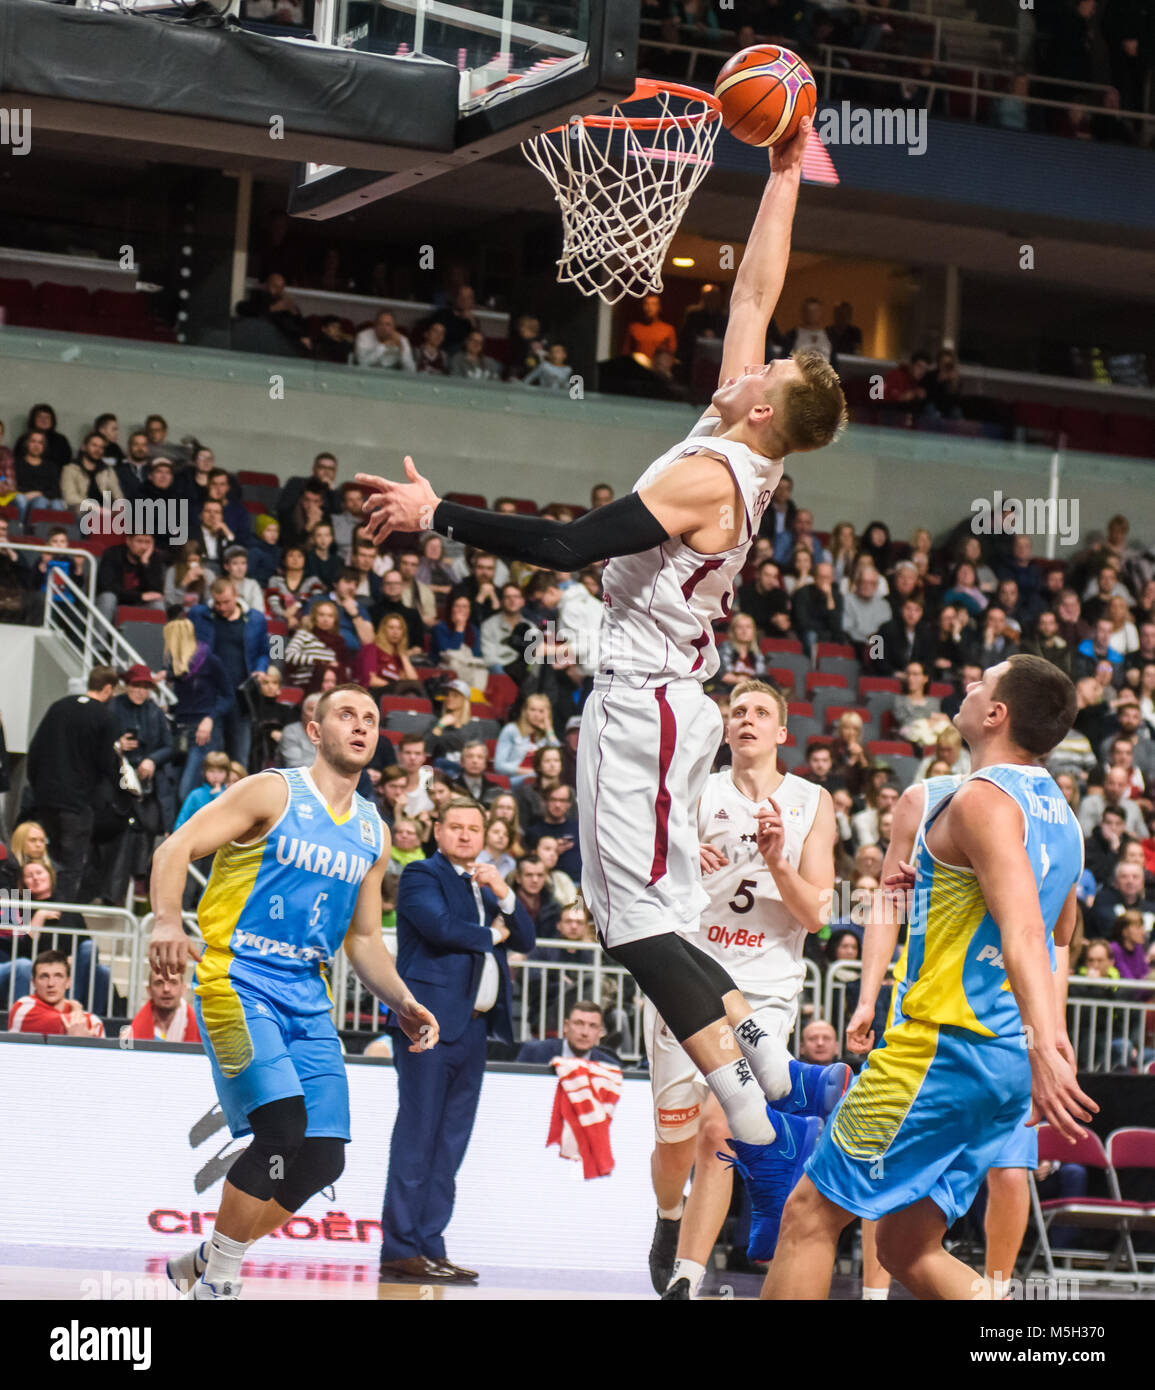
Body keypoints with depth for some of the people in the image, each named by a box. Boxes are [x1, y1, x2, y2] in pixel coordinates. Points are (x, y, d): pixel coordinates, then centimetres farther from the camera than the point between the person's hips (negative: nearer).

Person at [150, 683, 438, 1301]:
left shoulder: (372, 832, 15)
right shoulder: (274, 792, -4)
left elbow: (364, 938, 23)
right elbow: (176, 847, -11)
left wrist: (402, 1004, 7)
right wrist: (167, 920, -30)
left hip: (308, 999, 7)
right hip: (237, 979, -7)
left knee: (323, 1157, -2)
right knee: (282, 1123, -24)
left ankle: (205, 1263, 16)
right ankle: (217, 1279, -9)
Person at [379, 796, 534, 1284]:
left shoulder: (486, 886, 23)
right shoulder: (421, 875, 0)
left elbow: (525, 940, 16)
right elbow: (441, 926, -17)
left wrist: (504, 895, 0)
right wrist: (490, 935, 0)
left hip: (473, 1027, 8)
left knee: (450, 1143, 6)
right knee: (417, 1137, -10)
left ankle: (430, 1246, 8)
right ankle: (399, 1249, -10)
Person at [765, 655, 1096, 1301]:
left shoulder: (983, 800, -14)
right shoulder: (1060, 815, 14)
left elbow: (1023, 930, -28)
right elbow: (1060, 930, 31)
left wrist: (1043, 1044, -40)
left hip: (944, 1047, -9)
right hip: (1008, 1064, 9)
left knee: (810, 1215, 0)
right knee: (909, 1246, 13)